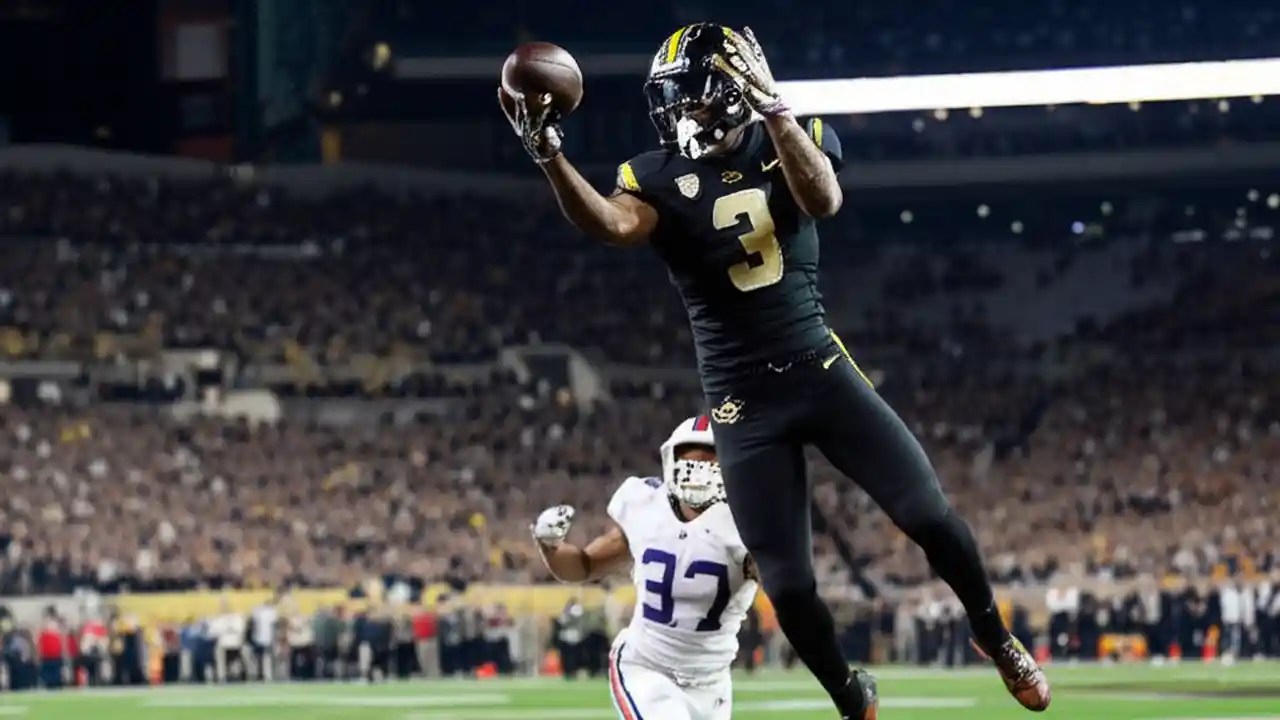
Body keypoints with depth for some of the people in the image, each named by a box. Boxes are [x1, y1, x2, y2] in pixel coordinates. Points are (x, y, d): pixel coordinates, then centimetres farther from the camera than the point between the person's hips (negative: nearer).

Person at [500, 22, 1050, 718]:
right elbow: (613, 224, -26)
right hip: (744, 404, 0)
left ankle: (997, 642, 21)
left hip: (820, 370, 0)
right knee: (789, 586, -2)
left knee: (930, 518, -7)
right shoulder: (659, 178, -3)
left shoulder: (793, 141, 0)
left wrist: (772, 107, -34)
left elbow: (823, 199, -23)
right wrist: (548, 154, -41)